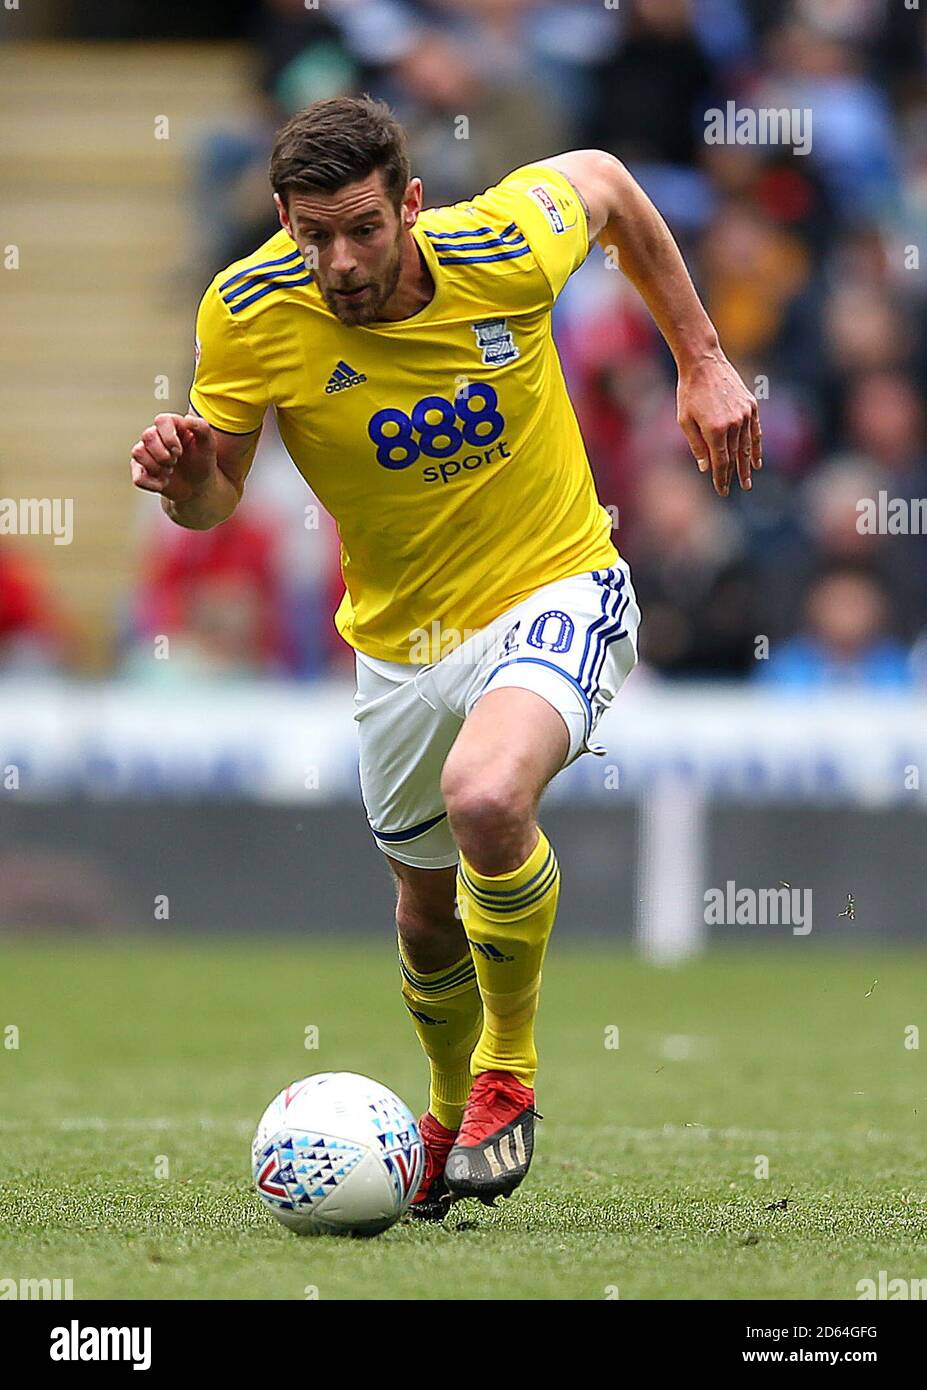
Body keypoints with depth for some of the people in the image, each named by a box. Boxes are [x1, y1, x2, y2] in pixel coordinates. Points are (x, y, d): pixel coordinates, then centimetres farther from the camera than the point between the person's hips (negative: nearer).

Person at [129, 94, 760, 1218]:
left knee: (487, 800, -33)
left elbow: (604, 179, 2)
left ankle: (508, 1072, -8)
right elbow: (216, 499, -5)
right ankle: (451, 1109, 51)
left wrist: (702, 364, 4)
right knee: (429, 909, 18)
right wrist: (185, 478, -30)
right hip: (399, 640, 3)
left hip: (555, 589, -3)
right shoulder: (248, 316, -19)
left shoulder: (504, 248, -22)